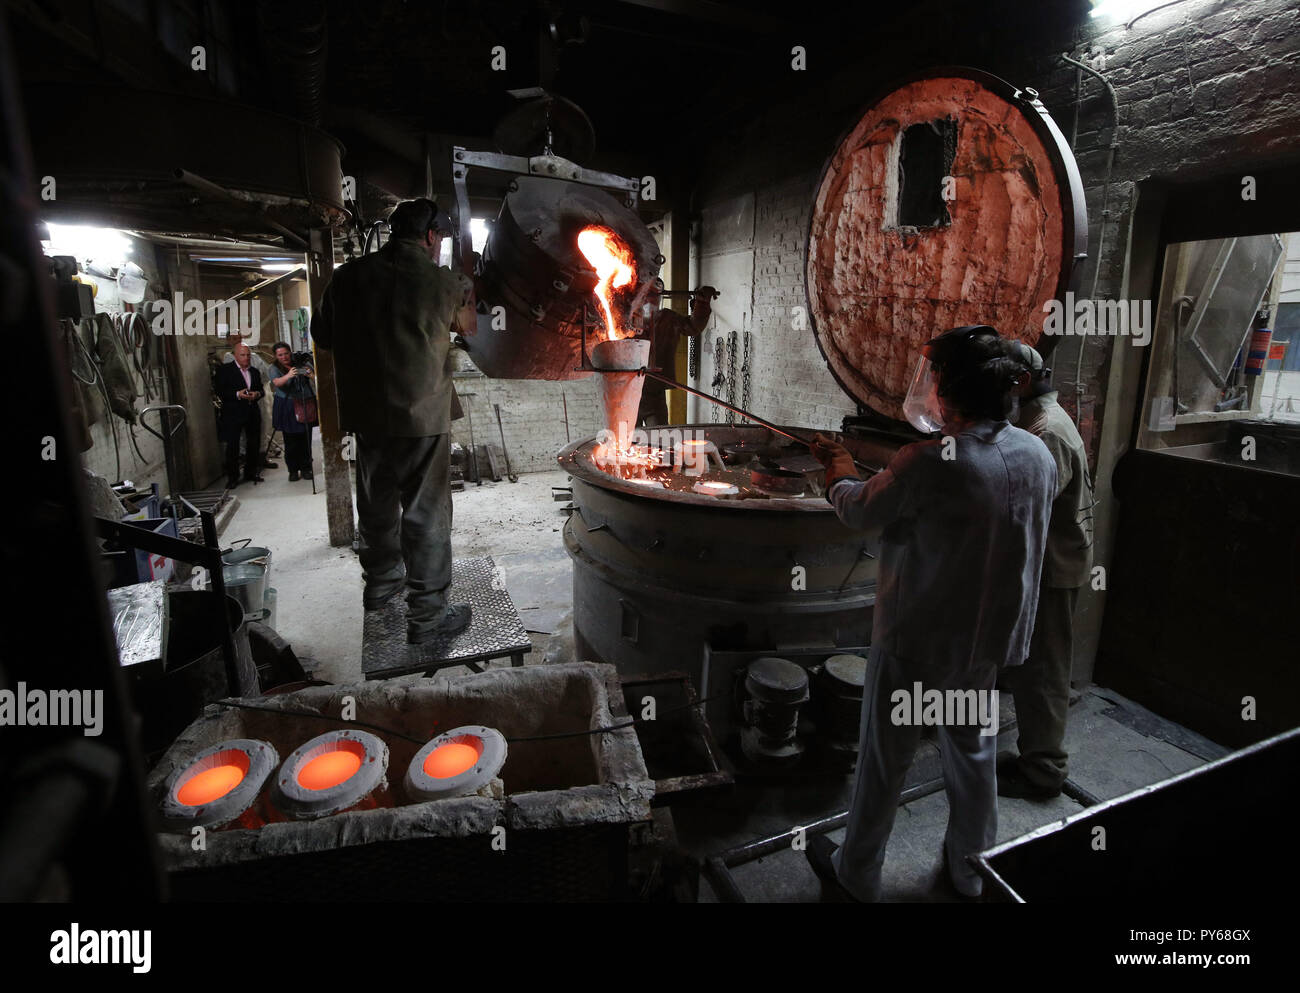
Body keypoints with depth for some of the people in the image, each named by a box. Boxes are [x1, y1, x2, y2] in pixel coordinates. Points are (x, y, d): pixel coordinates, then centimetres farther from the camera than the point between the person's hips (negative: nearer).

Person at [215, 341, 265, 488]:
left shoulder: (254, 371, 14)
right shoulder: (225, 370, -1)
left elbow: (260, 389, 17)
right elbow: (220, 391, -7)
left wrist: (257, 394, -6)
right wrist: (237, 394, -20)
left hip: (252, 413, 5)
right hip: (233, 413, -5)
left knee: (254, 443, 9)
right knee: (232, 445, -3)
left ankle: (250, 472, 22)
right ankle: (232, 477, 4)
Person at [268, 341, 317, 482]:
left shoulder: (301, 363, 4)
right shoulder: (275, 368, 0)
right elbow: (277, 382, -19)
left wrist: (311, 375, -24)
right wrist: (288, 376, -39)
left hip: (306, 405, 1)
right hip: (287, 408, -1)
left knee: (306, 439, 2)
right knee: (290, 441, -1)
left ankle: (306, 468, 14)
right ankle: (293, 470, 9)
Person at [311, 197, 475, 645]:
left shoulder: (348, 276, 2)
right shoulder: (444, 283, -9)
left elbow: (321, 334, 14)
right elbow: (469, 326, 12)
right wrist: (468, 287, 29)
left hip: (366, 413, 5)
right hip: (423, 414, -5)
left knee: (376, 503, 20)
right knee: (425, 513, 3)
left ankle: (381, 582, 40)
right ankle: (427, 615, 10)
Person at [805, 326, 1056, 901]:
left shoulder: (929, 463, -27)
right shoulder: (1037, 455, -4)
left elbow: (859, 513, -12)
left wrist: (839, 473, 10)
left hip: (916, 641, -6)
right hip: (990, 638, 6)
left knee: (884, 760, 12)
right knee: (974, 753, 23)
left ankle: (858, 875, 33)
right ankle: (970, 870, 44)